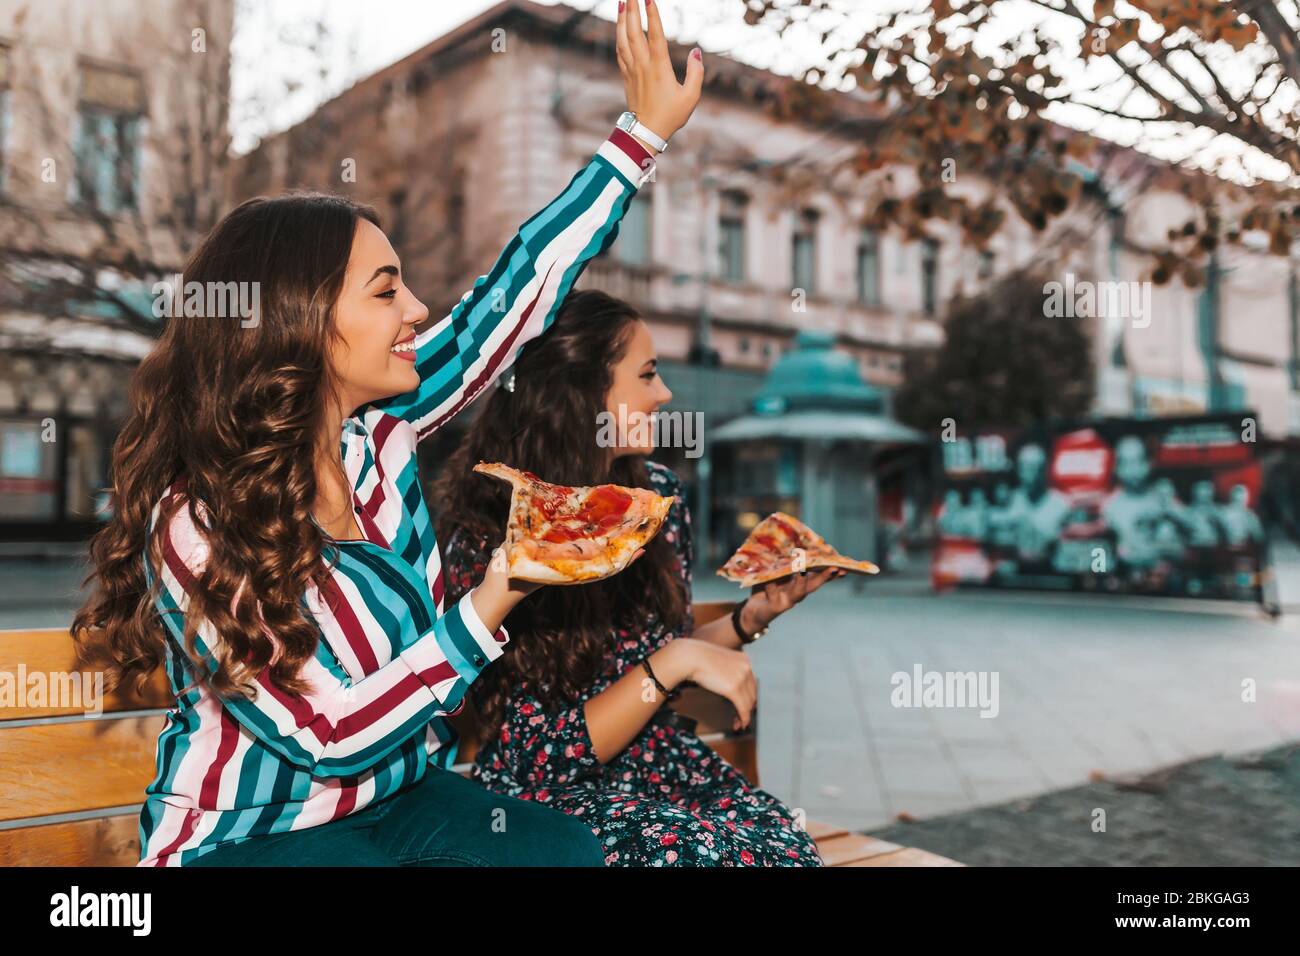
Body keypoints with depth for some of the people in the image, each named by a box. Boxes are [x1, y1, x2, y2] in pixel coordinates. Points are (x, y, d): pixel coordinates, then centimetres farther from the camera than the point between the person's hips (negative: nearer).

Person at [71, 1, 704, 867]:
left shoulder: (379, 429, -7)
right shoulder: (196, 525, -23)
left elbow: (520, 288, -4)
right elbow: (329, 734, -23)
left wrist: (646, 130, -3)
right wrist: (490, 608, -30)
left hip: (398, 796, 6)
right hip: (246, 836, -6)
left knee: (569, 850, -19)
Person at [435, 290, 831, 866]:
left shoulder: (658, 495, -1)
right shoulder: (486, 543, -17)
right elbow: (543, 759, -15)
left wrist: (755, 615, -2)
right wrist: (673, 662, -23)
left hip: (663, 763, 5)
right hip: (557, 798, -5)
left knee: (790, 846, -24)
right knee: (735, 854, -29)